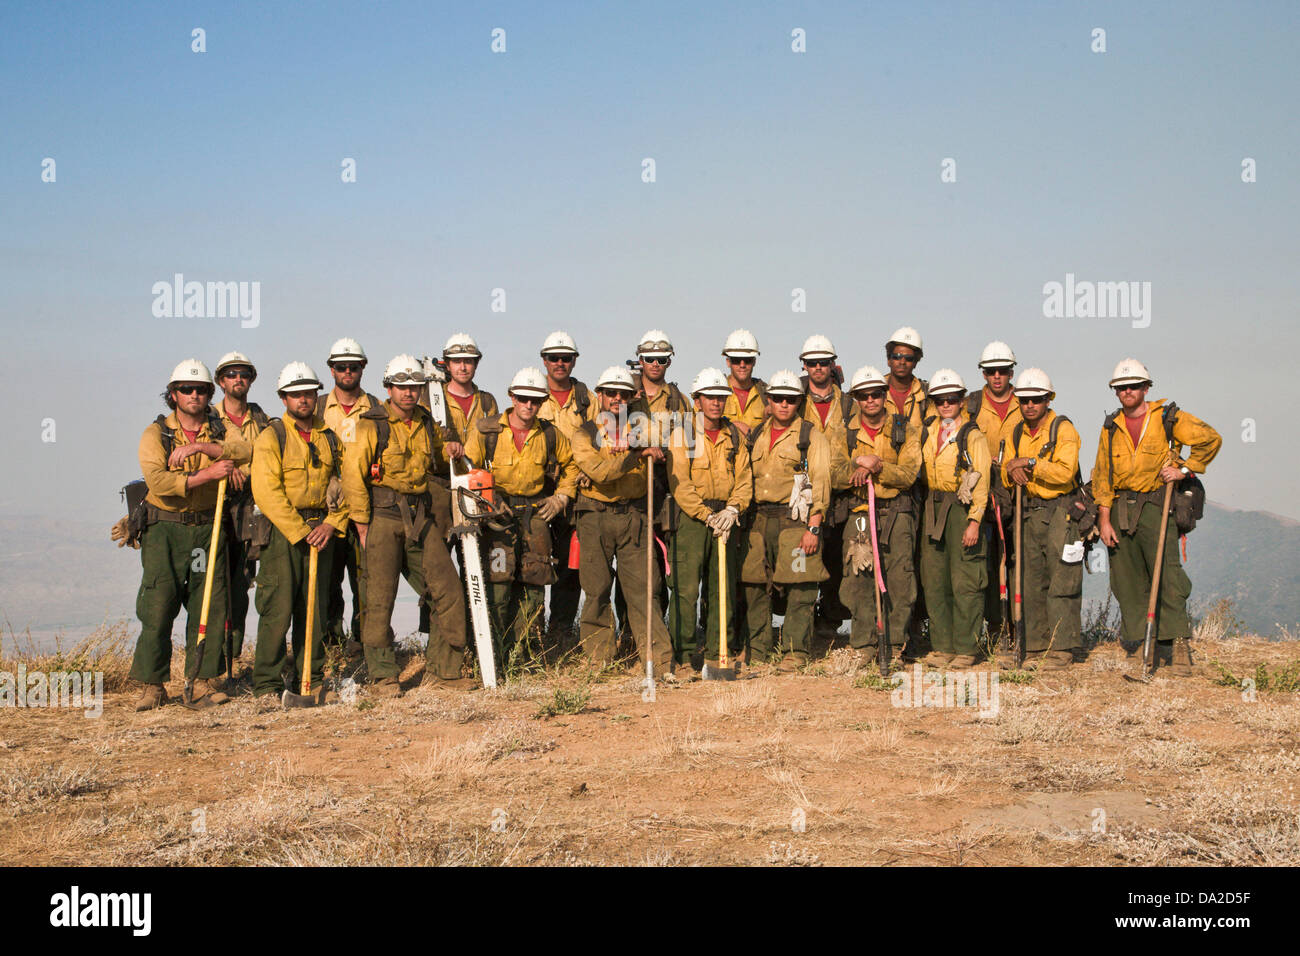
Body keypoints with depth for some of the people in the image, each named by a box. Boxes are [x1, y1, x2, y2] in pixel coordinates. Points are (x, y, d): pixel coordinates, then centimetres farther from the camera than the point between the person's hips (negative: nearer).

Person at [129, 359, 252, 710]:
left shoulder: (218, 431, 9)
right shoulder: (155, 434, 1)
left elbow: (245, 450, -14)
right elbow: (157, 481, -16)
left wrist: (199, 446, -22)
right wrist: (205, 475, -21)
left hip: (207, 528, 3)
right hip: (165, 528, -3)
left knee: (210, 606, 1)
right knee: (158, 606, -7)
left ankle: (202, 681, 9)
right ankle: (152, 684, 2)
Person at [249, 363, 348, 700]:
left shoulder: (329, 436, 13)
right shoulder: (272, 436, -2)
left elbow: (345, 482, 13)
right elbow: (267, 493, -11)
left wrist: (332, 523, -3)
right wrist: (301, 531, -14)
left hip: (321, 530, 4)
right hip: (282, 530, -4)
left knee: (314, 608, 7)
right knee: (277, 609, -8)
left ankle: (311, 681, 15)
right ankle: (267, 685, -2)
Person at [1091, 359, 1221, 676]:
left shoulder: (1168, 418, 0)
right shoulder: (1111, 427, 12)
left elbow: (1210, 439, 0)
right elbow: (1102, 475, 11)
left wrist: (1184, 469, -5)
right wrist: (1104, 519, 3)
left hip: (1156, 505, -4)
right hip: (1120, 508, 4)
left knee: (1167, 575, -15)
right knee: (1127, 582, 3)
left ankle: (1179, 644, -12)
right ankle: (1153, 650, 10)